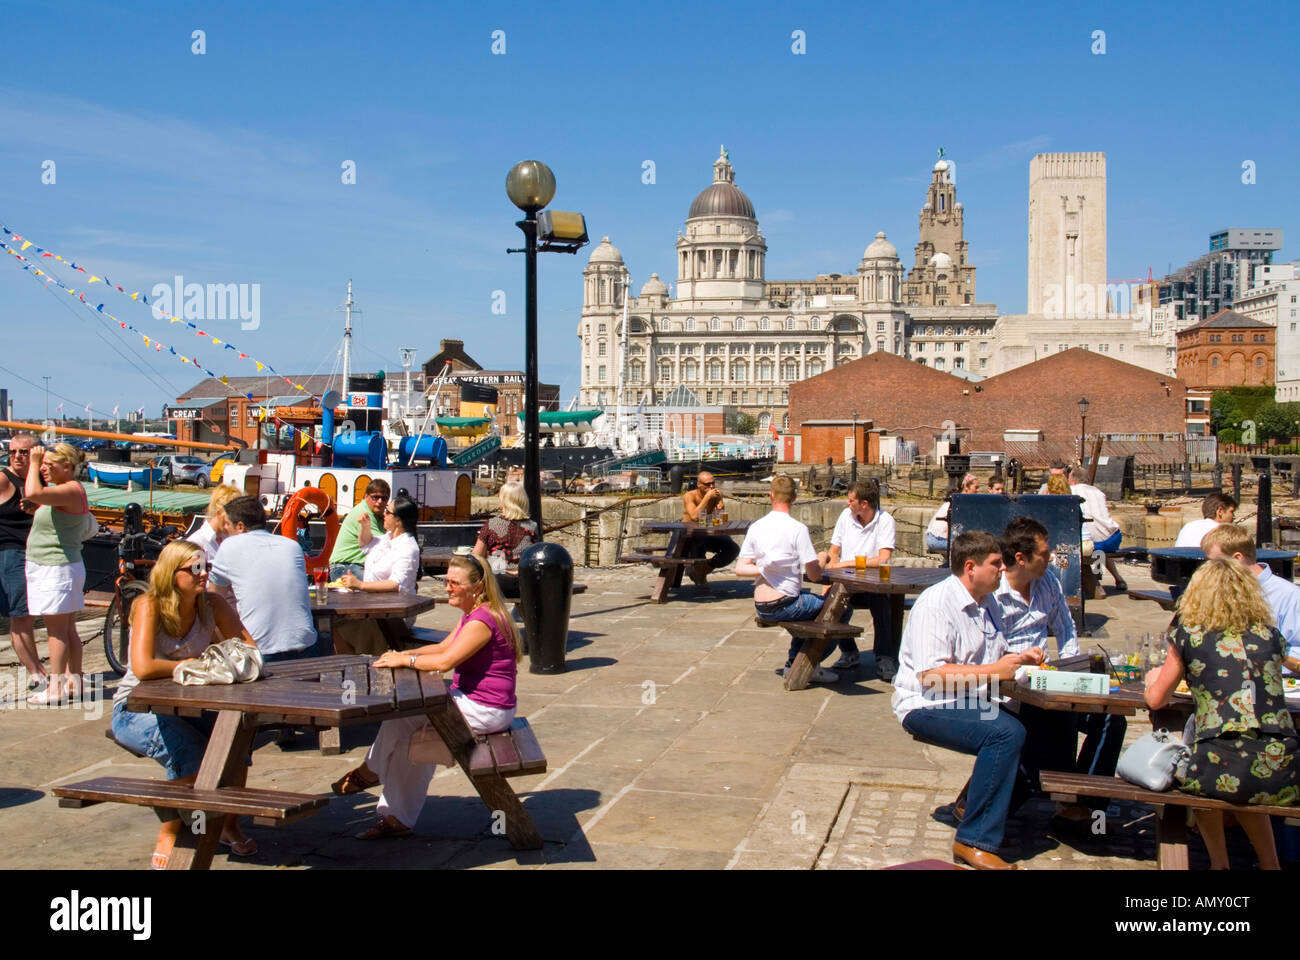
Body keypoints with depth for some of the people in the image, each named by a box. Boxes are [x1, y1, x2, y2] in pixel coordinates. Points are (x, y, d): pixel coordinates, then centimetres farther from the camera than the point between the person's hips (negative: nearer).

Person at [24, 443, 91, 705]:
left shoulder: (71, 490, -18)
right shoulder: (64, 491, 16)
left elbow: (34, 493, -33)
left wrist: (34, 462, -20)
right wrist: (34, 466, 11)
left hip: (57, 569, -10)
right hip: (56, 568, 10)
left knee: (57, 632, -6)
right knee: (68, 630, 13)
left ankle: (55, 689, -1)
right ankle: (73, 683, 19)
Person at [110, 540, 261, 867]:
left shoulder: (212, 604, -5)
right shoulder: (149, 607, -19)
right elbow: (144, 668, -31)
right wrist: (195, 664, -22)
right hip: (136, 709, -4)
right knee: (191, 754, -31)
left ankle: (229, 825, 1)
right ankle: (167, 836, -9)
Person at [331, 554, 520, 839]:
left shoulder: (483, 620, -21)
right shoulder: (473, 615, 14)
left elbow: (445, 661, -28)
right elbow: (444, 647, 19)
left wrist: (405, 659, -15)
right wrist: (403, 654, 6)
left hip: (484, 711, -10)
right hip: (473, 702, 10)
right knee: (410, 735, 8)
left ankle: (371, 771, 19)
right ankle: (397, 817, 11)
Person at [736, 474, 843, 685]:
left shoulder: (756, 527, 2)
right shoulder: (798, 529, -15)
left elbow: (739, 569, 2)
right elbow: (814, 575, -13)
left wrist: (765, 569, -2)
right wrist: (820, 562, 7)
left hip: (761, 609, 7)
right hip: (784, 605, -7)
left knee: (808, 601, 34)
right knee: (843, 609, 8)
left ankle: (792, 664, 34)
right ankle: (810, 665, 11)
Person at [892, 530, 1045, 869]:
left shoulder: (986, 602, 14)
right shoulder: (935, 604, -16)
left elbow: (994, 657, 27)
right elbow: (931, 674, -23)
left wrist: (1020, 658, 5)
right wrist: (992, 671, -22)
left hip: (969, 702, 9)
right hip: (926, 708, -9)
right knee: (1006, 733, -30)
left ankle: (978, 804, 7)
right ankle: (974, 842, -24)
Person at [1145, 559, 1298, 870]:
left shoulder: (1188, 634, 4)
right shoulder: (1270, 635, 13)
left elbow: (1155, 700, 13)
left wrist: (1153, 679, 35)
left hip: (1224, 771, -3)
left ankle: (1219, 862, 30)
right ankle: (1269, 862, 32)